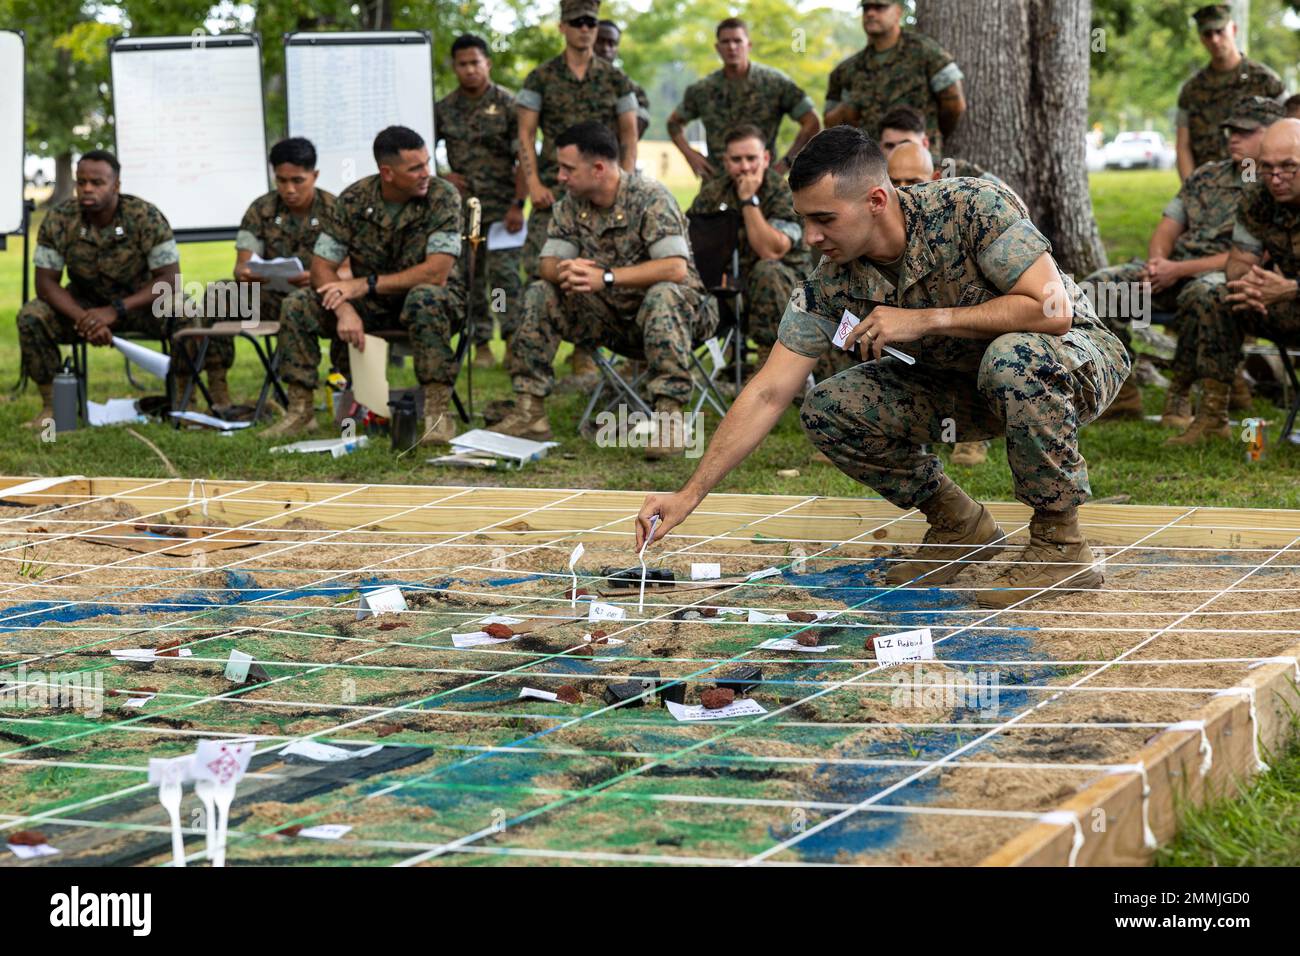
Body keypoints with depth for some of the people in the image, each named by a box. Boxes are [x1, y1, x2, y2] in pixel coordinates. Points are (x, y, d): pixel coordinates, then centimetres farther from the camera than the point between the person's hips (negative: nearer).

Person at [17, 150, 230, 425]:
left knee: (185, 314, -32)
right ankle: (50, 406, -13)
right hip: (83, 304, 2)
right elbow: (46, 283, -13)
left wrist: (116, 310, -33)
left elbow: (170, 280, -22)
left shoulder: (147, 217, -21)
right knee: (31, 316, -24)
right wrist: (83, 319, -31)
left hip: (141, 300, -2)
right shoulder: (58, 220, -15)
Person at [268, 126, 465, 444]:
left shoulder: (442, 196, -19)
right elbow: (322, 266, -10)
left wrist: (366, 285, -27)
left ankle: (438, 413, -35)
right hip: (372, 304, 4)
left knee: (425, 299, -39)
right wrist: (345, 309, -30)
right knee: (298, 305, -15)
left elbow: (437, 273, -27)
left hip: (434, 297, -4)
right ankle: (300, 410, -6)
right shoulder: (354, 199, -9)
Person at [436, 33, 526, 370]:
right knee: (467, 276, 4)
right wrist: (441, 177, -1)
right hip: (459, 205, 4)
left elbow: (523, 158, -5)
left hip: (501, 205, -4)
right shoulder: (445, 108, 8)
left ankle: (513, 339, -7)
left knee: (504, 272, -10)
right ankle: (481, 344, 10)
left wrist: (518, 204, -13)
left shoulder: (508, 104, -1)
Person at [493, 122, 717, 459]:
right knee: (539, 295, -9)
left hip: (674, 308, -6)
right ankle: (529, 411, -10)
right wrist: (564, 272, -29)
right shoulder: (571, 204, 1)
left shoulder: (650, 198, -19)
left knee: (662, 295, -39)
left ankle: (670, 417, -41)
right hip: (612, 317, 6)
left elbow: (675, 268, -31)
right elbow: (549, 263, -3)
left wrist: (606, 277, -37)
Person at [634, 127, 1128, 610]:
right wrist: (690, 495, -21)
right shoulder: (829, 285, -15)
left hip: (1075, 359, -5)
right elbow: (768, 393, -14)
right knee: (827, 409, -12)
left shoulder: (974, 207, -28)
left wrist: (925, 320, -32)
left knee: (1011, 358, -40)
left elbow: (1052, 310, -33)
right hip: (962, 381, 6)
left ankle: (1061, 544, -20)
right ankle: (959, 525, 8)